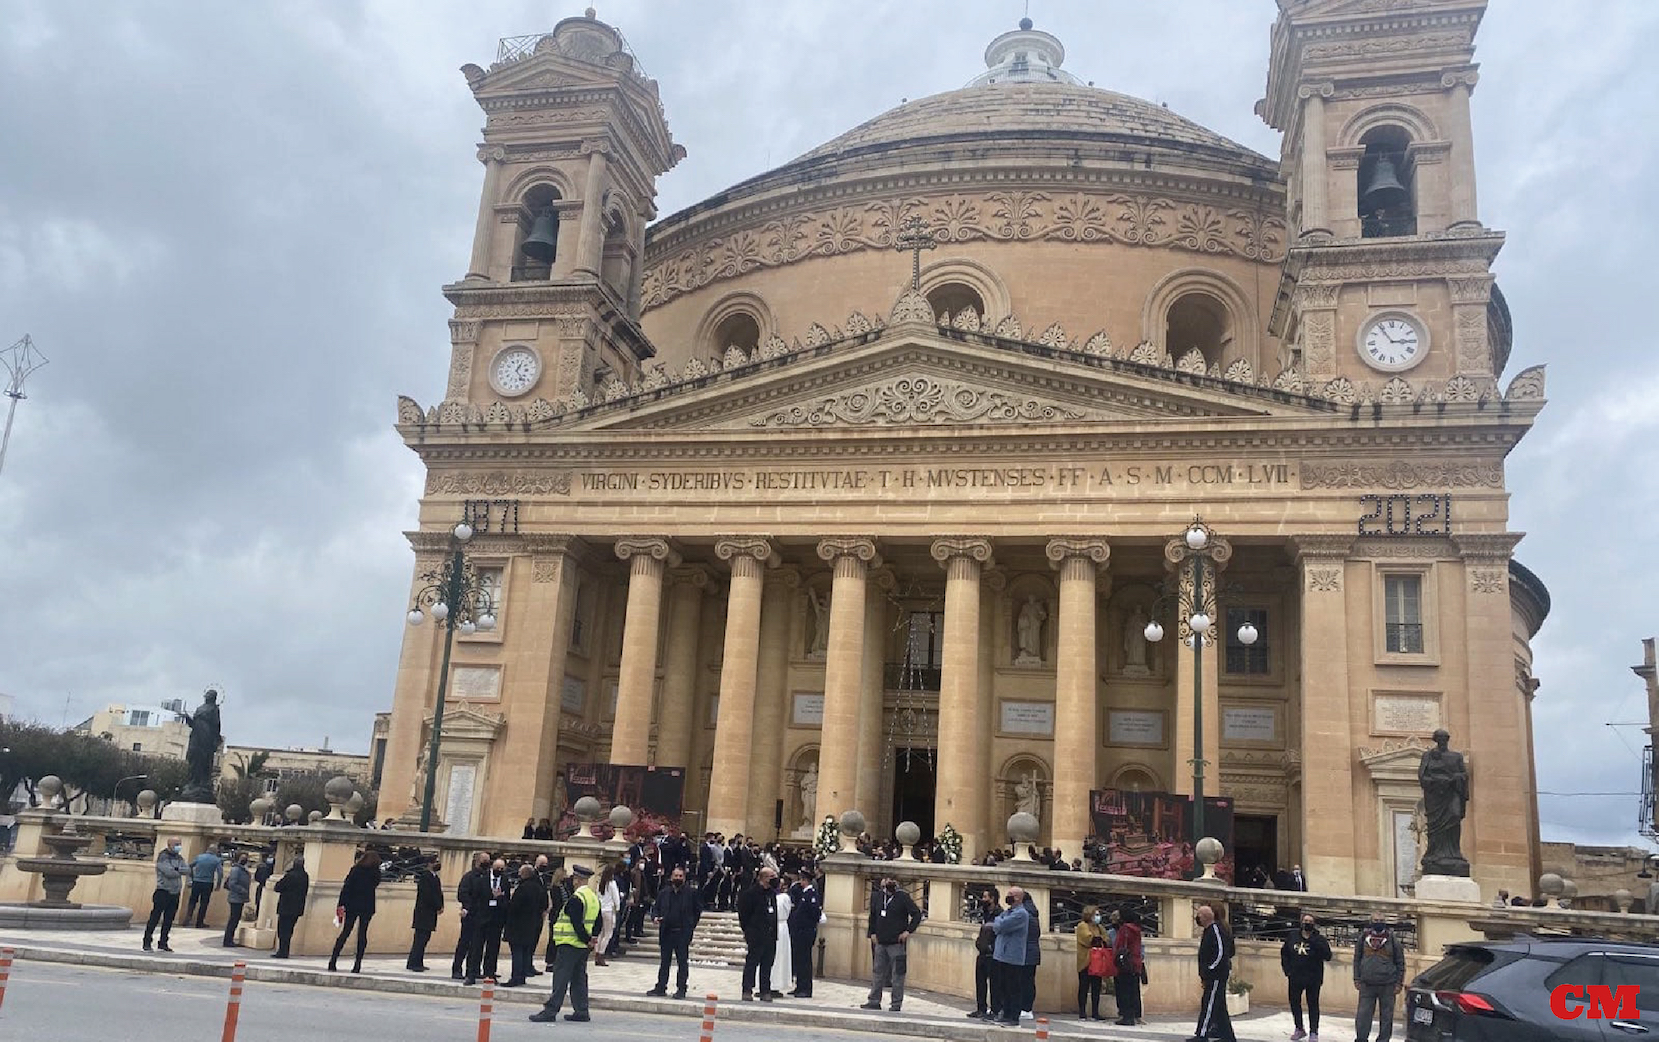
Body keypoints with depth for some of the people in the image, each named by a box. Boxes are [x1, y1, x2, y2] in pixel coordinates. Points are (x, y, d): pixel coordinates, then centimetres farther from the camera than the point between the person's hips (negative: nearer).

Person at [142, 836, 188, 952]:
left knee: (168, 920, 8)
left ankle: (163, 943, 15)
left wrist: (176, 869, -16)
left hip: (175, 893, 6)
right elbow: (168, 872, -20)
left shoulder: (179, 857, 13)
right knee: (154, 918, -5)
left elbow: (187, 869, 0)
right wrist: (180, 872, -3)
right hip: (163, 892, -6)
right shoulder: (162, 857, -7)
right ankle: (147, 942, 3)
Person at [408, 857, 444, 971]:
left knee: (425, 937, 9)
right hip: (424, 911, -9)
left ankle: (417, 963, 14)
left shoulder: (435, 877, 14)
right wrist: (438, 907, -12)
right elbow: (427, 894, -18)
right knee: (421, 937, -8)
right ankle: (414, 963, -5)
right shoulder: (425, 876, -13)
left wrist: (440, 906, 2)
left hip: (430, 913, 9)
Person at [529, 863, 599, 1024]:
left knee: (561, 978, -6)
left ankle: (550, 1011, -6)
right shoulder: (594, 897, 11)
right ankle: (581, 1011, 13)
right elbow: (598, 922, 15)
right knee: (579, 979, 13)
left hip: (570, 944, -9)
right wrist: (594, 937, 8)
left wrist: (587, 940, -12)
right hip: (584, 947, 9)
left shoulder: (576, 898, -17)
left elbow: (577, 924, -21)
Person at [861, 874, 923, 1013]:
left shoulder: (903, 897, -6)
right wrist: (872, 932, 12)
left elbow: (917, 914, -6)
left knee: (897, 975, -1)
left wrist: (909, 931, -11)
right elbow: (872, 916, 20)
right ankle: (874, 1001, 19)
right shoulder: (877, 896, 8)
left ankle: (896, 1004, 7)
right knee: (877, 972, 11)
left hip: (897, 942, -5)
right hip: (880, 942, 5)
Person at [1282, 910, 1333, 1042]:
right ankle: (1299, 1029, 29)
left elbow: (1328, 956, -21)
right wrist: (1287, 969, 5)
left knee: (1313, 1005, 3)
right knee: (1294, 1003, 12)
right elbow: (1284, 953, 15)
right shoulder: (1292, 938, 2)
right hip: (1295, 978, 4)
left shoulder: (1320, 939, -7)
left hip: (1313, 979, -4)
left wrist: (1314, 941, -28)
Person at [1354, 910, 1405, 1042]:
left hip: (1387, 986, -1)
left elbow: (1400, 962, 5)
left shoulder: (1392, 938, 2)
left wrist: (1399, 983, 0)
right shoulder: (1363, 937, 6)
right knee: (1363, 1015, 1)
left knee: (1386, 1016, 4)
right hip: (1367, 984, 1)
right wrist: (1357, 979, 6)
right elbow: (1357, 959, 11)